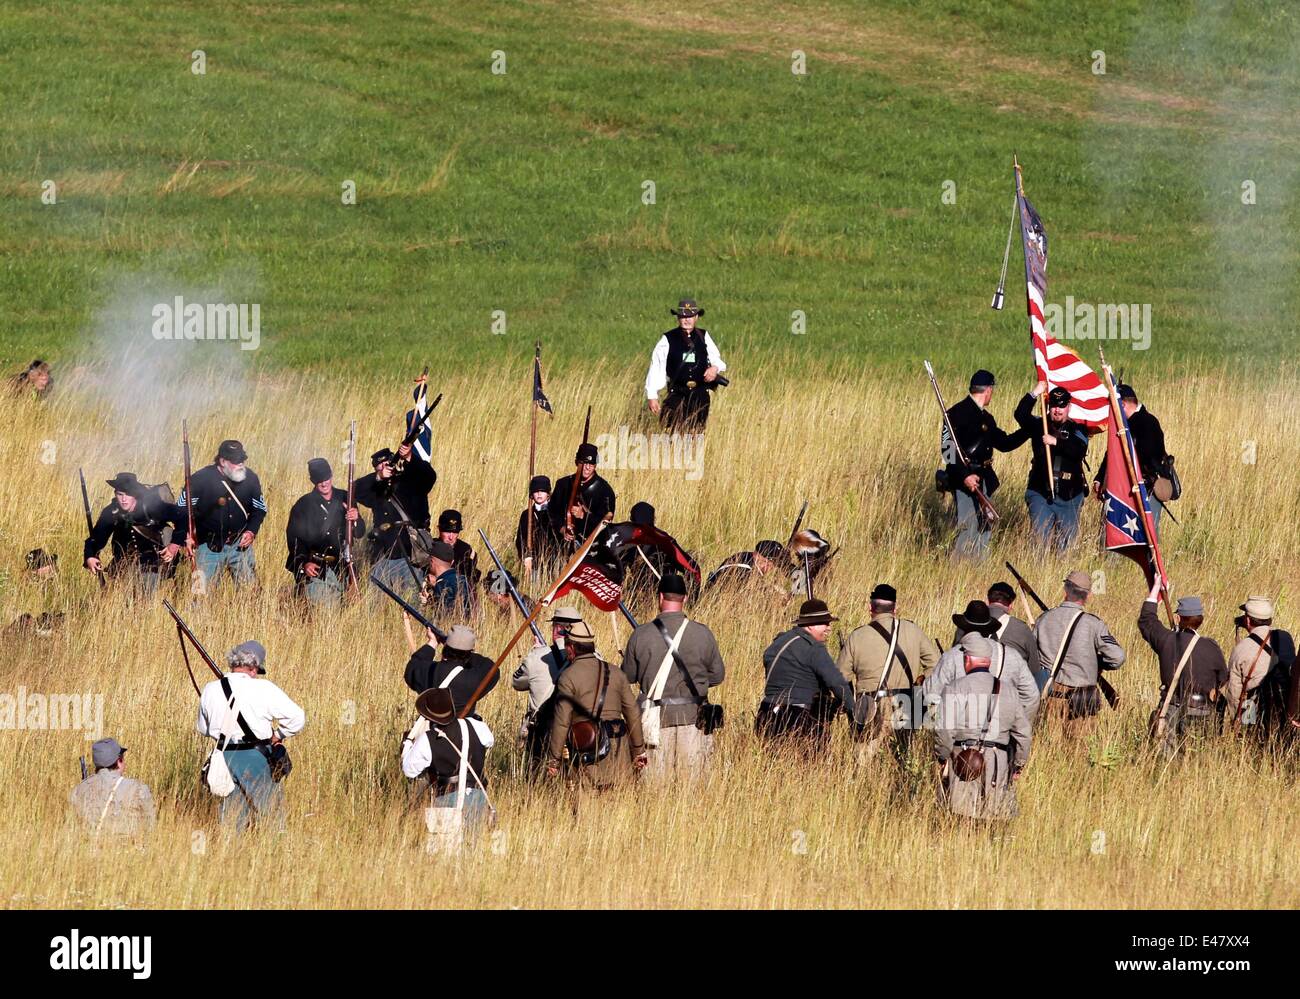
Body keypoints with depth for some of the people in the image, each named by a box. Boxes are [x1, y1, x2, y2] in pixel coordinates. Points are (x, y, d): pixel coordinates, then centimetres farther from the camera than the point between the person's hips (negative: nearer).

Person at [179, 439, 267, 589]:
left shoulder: (250, 478, -2)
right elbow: (183, 509, -4)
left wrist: (250, 532, -3)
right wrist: (187, 537, -13)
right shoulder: (201, 479, -13)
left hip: (239, 543, 3)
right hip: (209, 546, -3)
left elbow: (260, 509, 12)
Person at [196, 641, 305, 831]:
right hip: (256, 758, -4)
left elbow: (203, 728, 18)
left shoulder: (211, 690, 3)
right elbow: (297, 718, -11)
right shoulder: (263, 689, -12)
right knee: (270, 814, 5)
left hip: (225, 758, 4)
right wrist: (277, 736, 5)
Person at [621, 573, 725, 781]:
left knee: (654, 783, 5)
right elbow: (718, 675, 5)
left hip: (656, 717, -1)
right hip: (691, 717, 1)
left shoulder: (641, 635, -6)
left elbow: (628, 676, 5)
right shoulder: (702, 633, -5)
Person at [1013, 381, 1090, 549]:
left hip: (1069, 497, 0)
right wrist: (1034, 394, -15)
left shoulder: (1077, 430, 4)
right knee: (1040, 539, -10)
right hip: (1040, 494, 0)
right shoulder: (1039, 425, 7)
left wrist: (1056, 442, -25)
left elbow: (1080, 450, -15)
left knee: (1067, 544, 5)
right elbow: (1020, 415, -10)